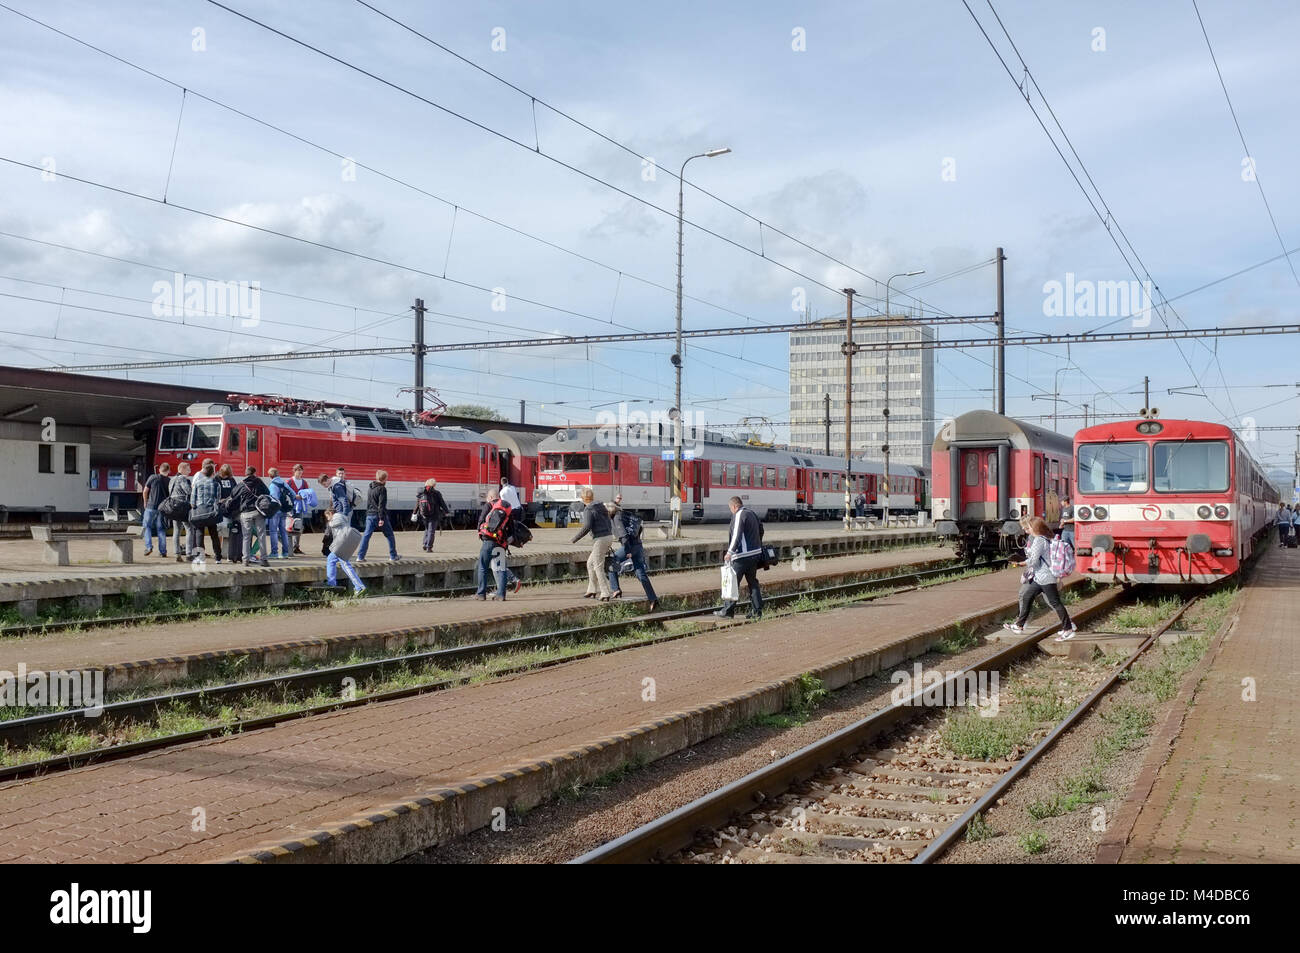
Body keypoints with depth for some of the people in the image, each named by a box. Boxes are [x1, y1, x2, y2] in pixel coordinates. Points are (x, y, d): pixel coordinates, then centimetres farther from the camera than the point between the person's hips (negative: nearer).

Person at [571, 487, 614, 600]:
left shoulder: (588, 510, -11)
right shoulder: (601, 507, 16)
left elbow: (587, 527, -22)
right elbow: (609, 524, 19)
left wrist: (576, 538, -9)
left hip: (600, 539, -9)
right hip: (609, 536, 9)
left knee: (598, 567, -2)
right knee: (590, 563, 19)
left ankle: (605, 594, -4)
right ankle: (592, 591, 20)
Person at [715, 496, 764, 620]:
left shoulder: (738, 515, -12)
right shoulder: (752, 513, 14)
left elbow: (737, 535, -22)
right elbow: (761, 530, 23)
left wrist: (730, 551, -23)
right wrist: (757, 546, 32)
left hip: (742, 556, -9)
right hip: (755, 553, 9)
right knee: (753, 582, 13)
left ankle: (728, 610, 1)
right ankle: (757, 611, 12)